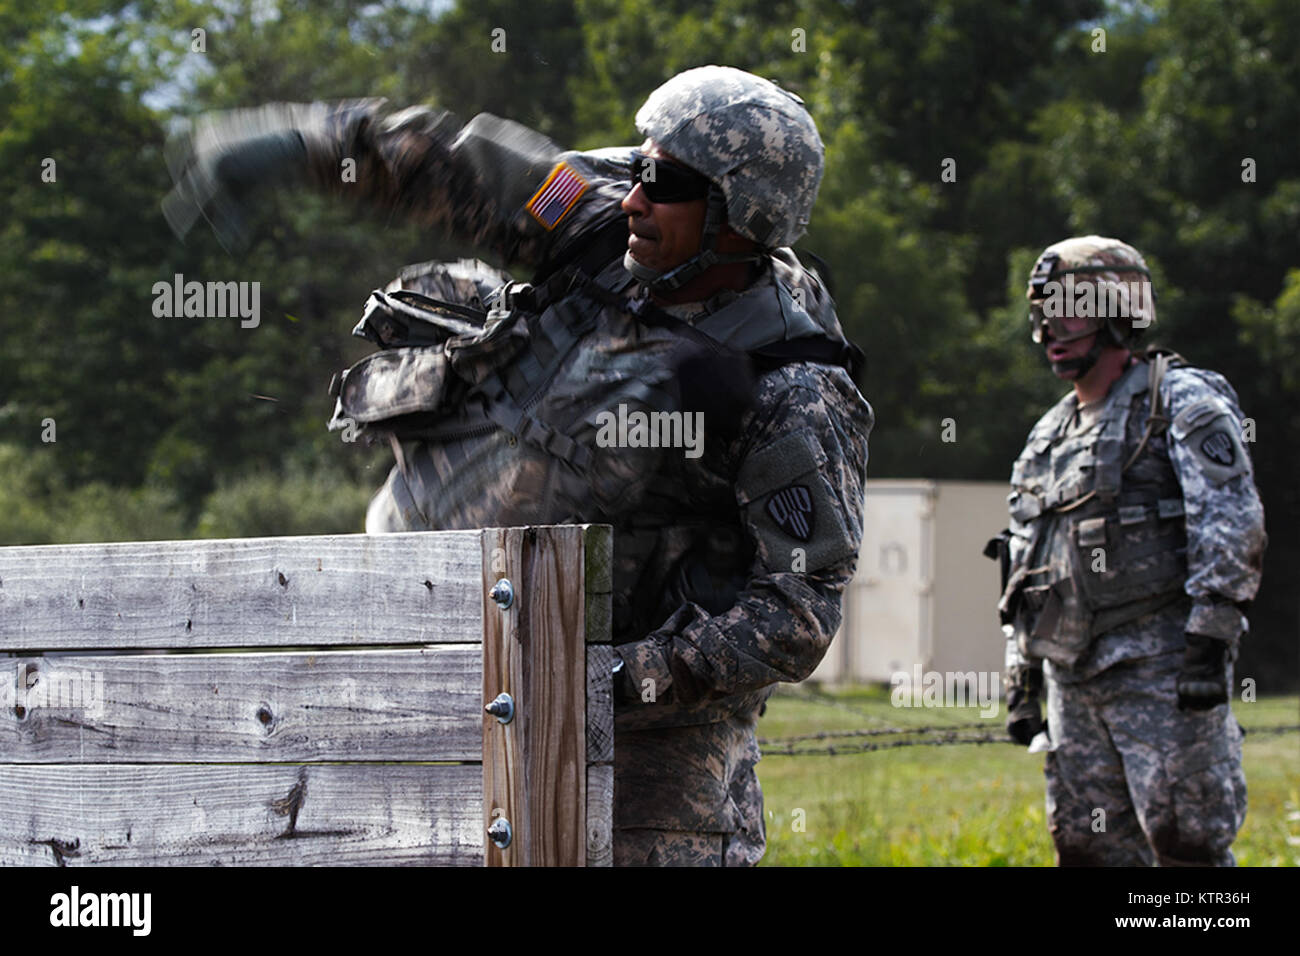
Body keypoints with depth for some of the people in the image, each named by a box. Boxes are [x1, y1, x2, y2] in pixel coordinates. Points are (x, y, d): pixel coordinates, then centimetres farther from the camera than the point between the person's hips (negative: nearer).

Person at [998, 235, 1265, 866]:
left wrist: (1209, 640, -20)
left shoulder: (1181, 401, -2)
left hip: (1160, 668, -7)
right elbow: (1027, 571, 24)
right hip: (1073, 681, 7)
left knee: (1185, 840, -10)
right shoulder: (1048, 436, 20)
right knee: (1091, 851, 6)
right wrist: (1021, 679, 18)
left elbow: (1232, 528, -12)